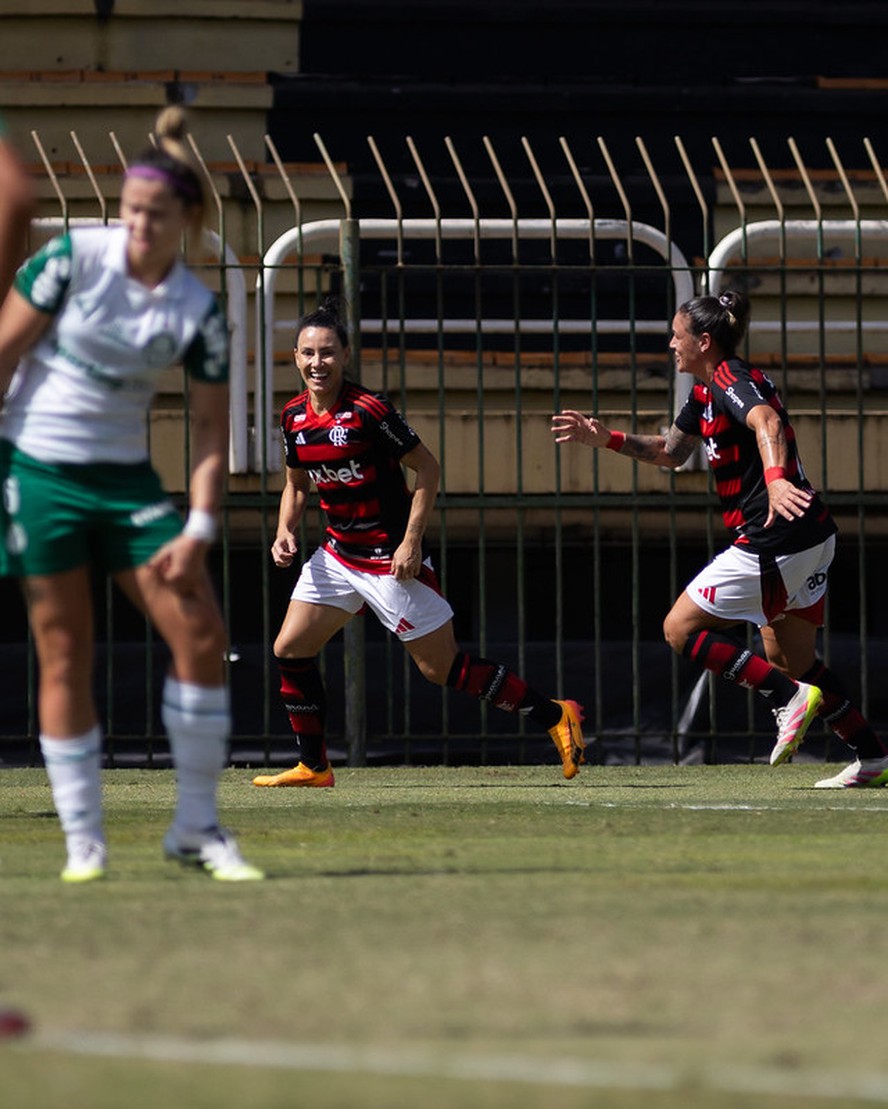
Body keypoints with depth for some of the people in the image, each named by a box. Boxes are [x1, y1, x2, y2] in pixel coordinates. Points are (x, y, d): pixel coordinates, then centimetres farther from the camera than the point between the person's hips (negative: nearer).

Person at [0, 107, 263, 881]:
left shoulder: (198, 313, -3)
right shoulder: (72, 258, -9)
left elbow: (211, 429, -1)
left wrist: (199, 529, -11)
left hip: (126, 478, 3)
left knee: (201, 635, -6)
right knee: (66, 656, -3)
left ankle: (196, 826, 6)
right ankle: (83, 841, 4)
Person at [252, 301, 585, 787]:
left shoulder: (368, 410, -19)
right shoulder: (294, 416, 1)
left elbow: (428, 468, -14)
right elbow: (296, 484, 17)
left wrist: (411, 541, -18)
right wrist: (286, 532, -1)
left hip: (392, 560, -7)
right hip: (337, 555, 7)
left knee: (442, 668, -4)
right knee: (289, 650, 1)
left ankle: (554, 715, 6)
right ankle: (313, 766, 13)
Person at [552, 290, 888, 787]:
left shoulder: (731, 380, -14)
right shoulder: (705, 392, 17)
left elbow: (767, 423, -36)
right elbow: (671, 451, 32)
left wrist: (775, 479, -54)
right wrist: (607, 439, 23)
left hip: (774, 540, -10)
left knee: (681, 629, -3)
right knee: (792, 659, 17)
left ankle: (791, 697, -13)